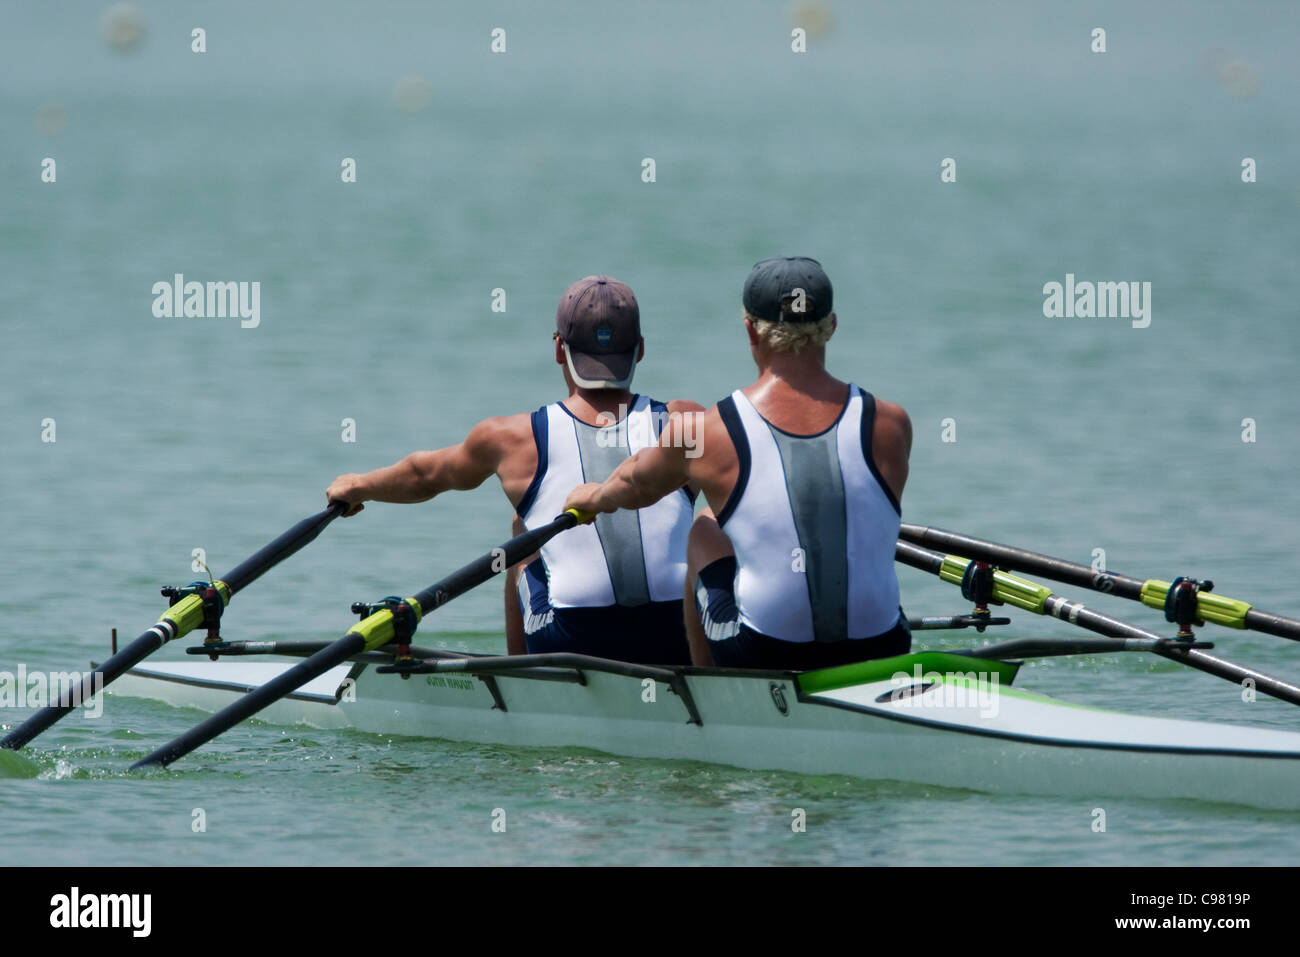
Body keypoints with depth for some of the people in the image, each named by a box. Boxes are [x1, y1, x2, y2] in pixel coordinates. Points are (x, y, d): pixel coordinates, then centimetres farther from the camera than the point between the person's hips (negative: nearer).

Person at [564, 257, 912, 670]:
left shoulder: (701, 432, -8)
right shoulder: (891, 425, -4)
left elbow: (635, 486, 16)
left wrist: (595, 496, 41)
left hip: (759, 659, -1)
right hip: (879, 659, 1)